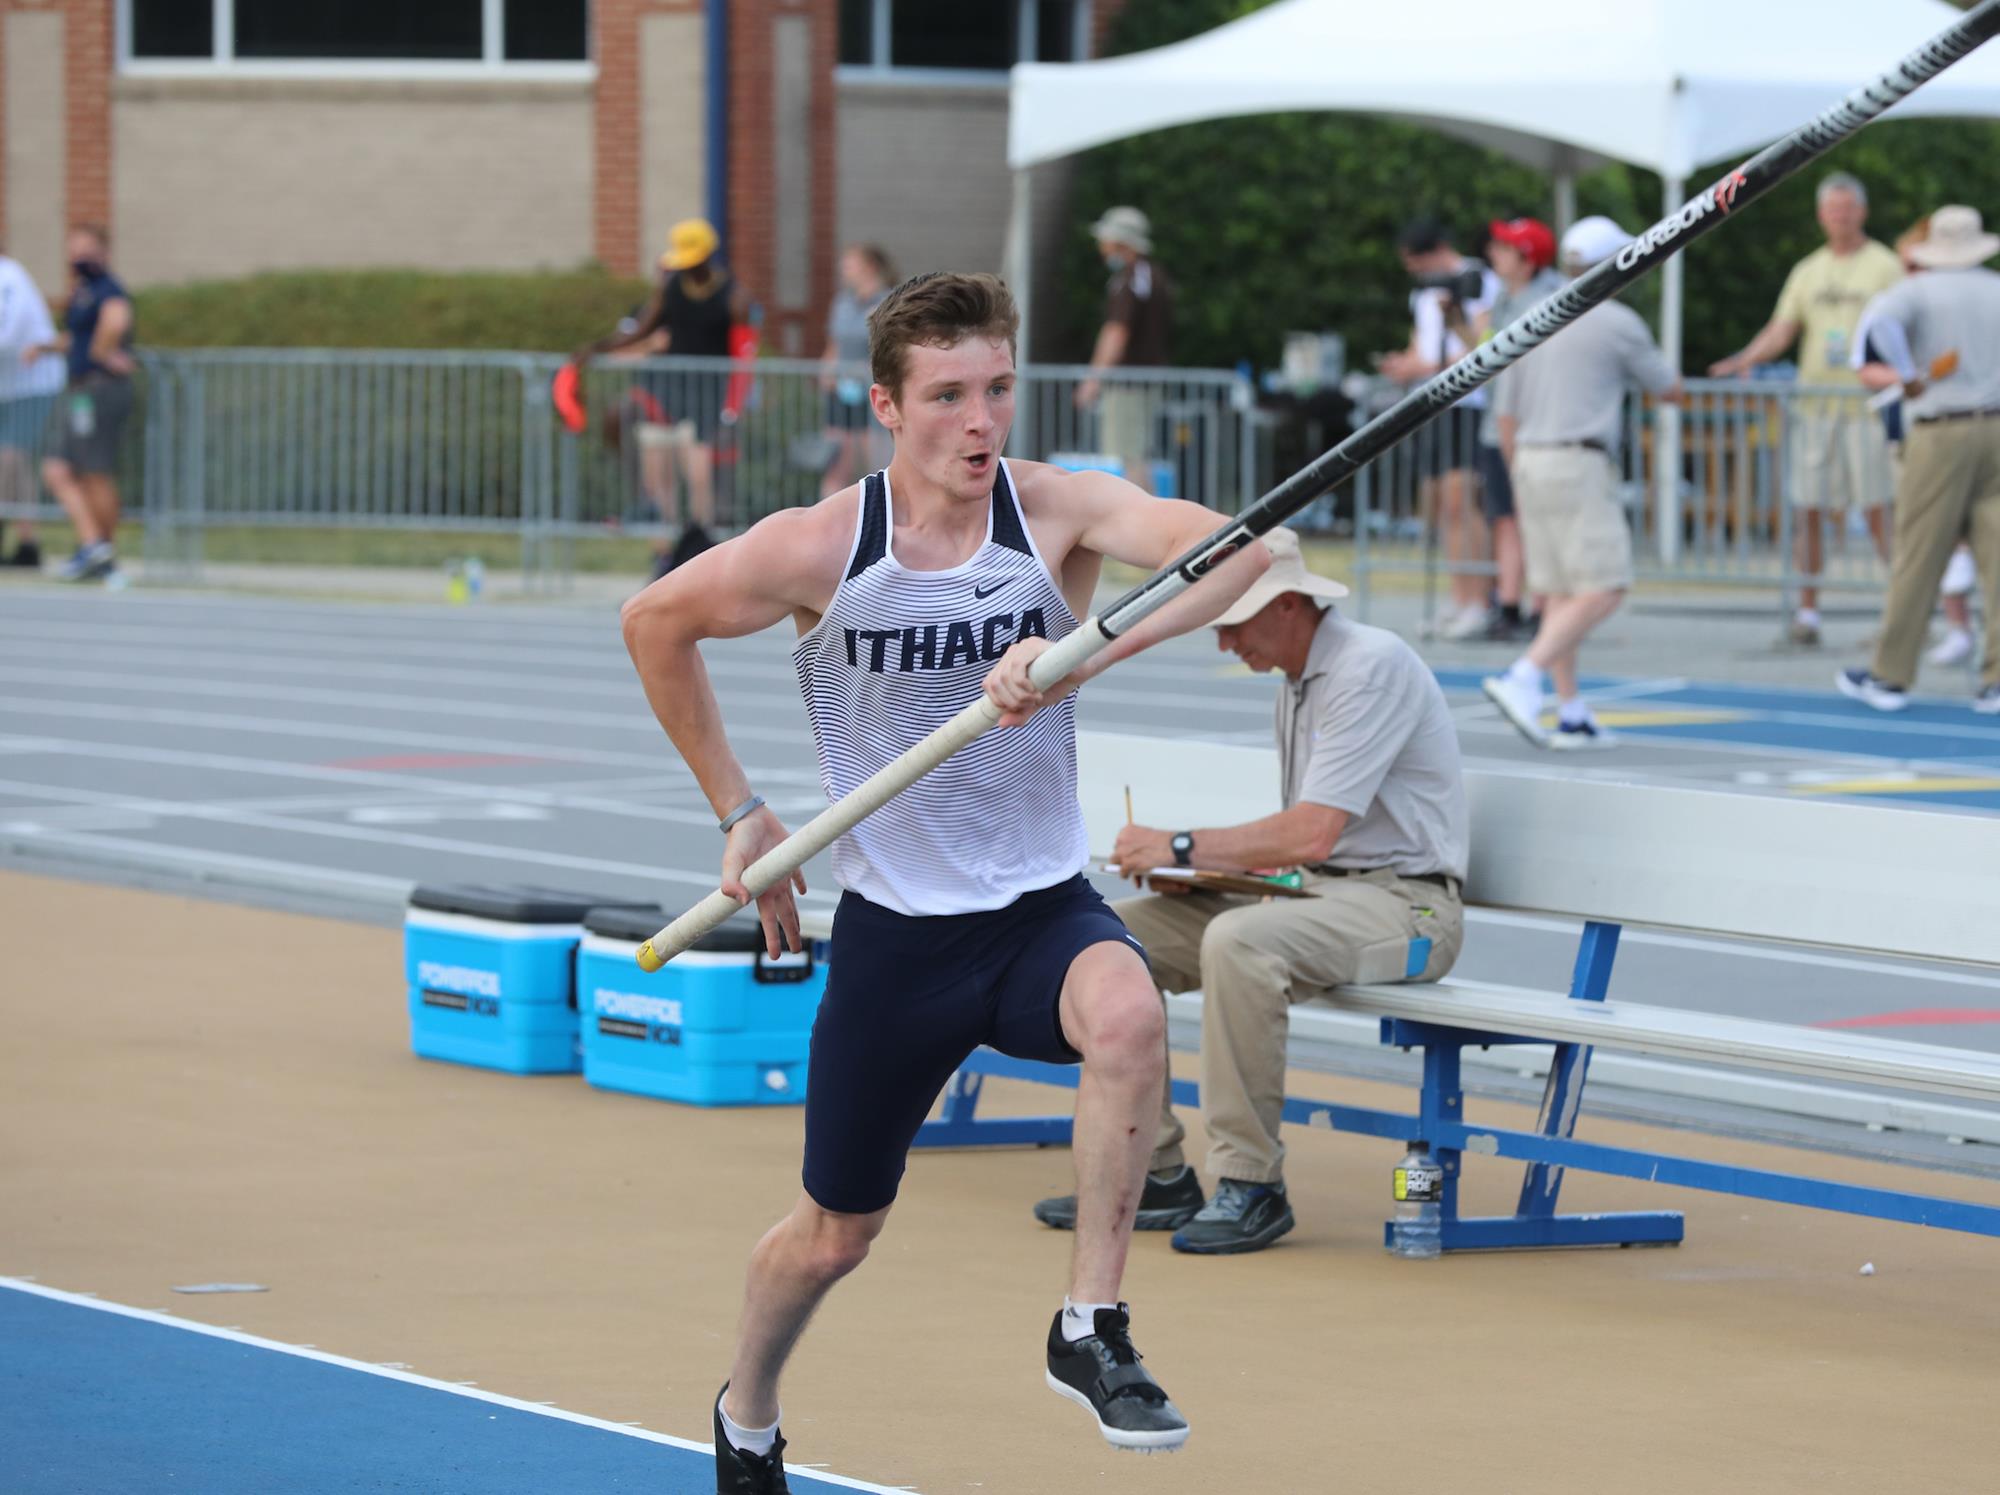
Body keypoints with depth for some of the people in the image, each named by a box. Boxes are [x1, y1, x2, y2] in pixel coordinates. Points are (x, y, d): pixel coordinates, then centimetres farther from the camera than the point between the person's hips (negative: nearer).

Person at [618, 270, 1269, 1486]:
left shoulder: (1062, 511, -14)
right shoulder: (818, 550, -12)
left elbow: (1232, 547, -34)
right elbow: (657, 623, 6)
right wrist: (739, 811, 5)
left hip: (1042, 910, 0)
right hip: (895, 930, 1)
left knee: (1128, 1012, -36)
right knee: (836, 1236, 12)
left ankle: (1091, 1329, -21)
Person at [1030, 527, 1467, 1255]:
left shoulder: (1372, 667, -16)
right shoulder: (1299, 682, 16)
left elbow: (1312, 834, -23)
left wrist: (1183, 847, -14)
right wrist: (1197, 867, 1)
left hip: (1402, 902, -10)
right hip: (1314, 893, 10)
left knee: (1238, 942, -36)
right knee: (1117, 934, -2)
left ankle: (1251, 1185, -27)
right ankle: (1156, 1172, -2)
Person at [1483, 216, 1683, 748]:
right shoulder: (1618, 323, -4)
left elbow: (1507, 417, 15)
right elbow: (1671, 389, 8)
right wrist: (1651, 374, 31)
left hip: (1531, 464, 7)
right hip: (1579, 467, -7)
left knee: (1559, 596, 9)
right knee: (1602, 592, -9)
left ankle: (1572, 715, 7)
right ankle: (1522, 680, -24)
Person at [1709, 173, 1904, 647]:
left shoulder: (1885, 266, 1)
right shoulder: (1808, 271, 15)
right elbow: (1780, 331, 10)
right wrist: (1747, 359, -9)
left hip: (1866, 404, -4)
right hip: (1814, 405, 4)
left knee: (1877, 510, -7)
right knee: (1810, 511, 3)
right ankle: (1807, 612, 8)